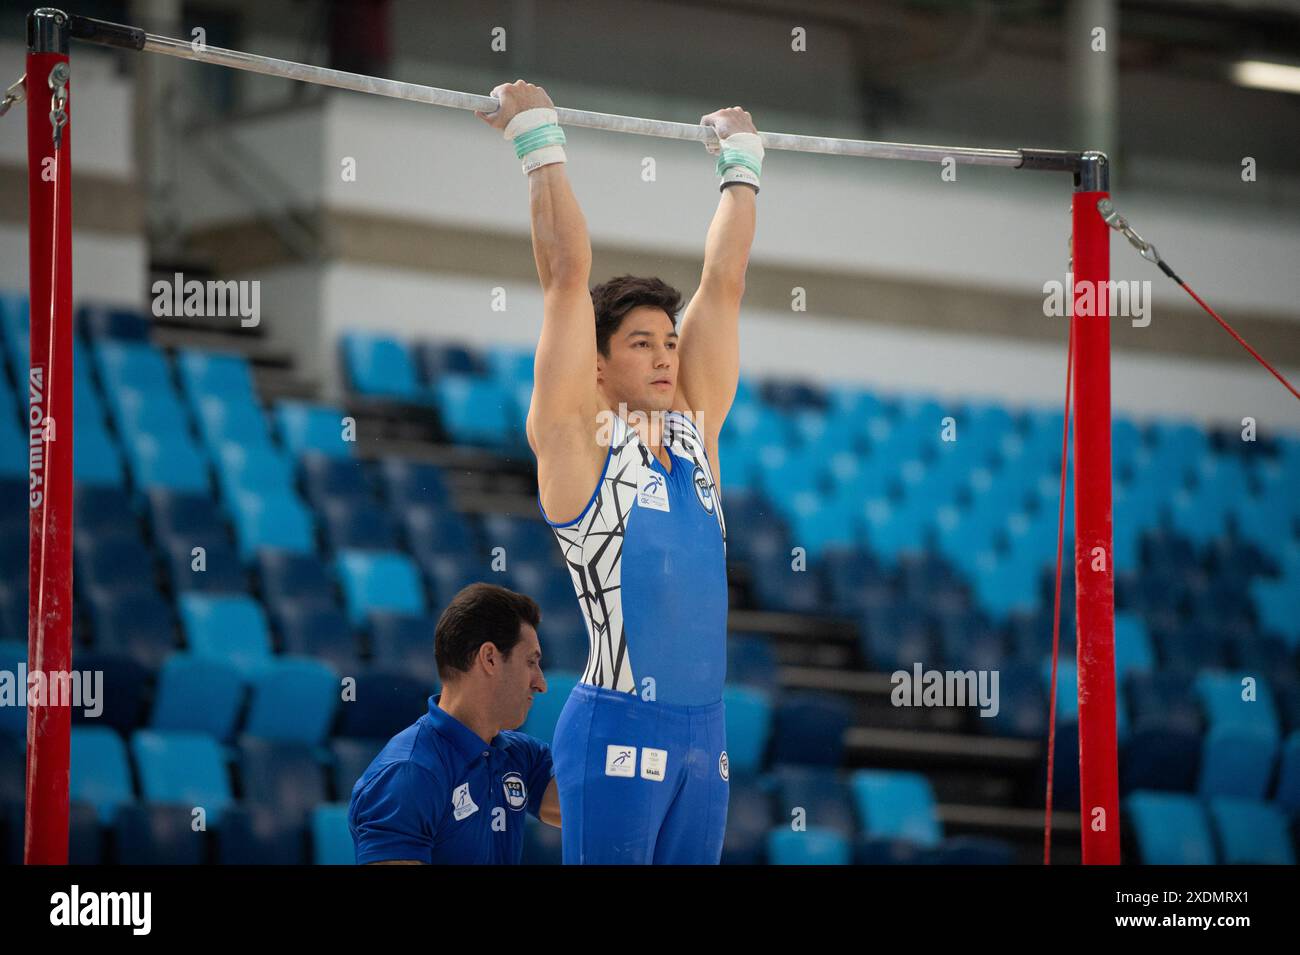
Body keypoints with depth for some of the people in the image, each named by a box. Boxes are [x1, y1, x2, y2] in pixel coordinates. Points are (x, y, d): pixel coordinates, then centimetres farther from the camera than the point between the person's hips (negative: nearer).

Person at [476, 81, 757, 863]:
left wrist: (742, 165, 23)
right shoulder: (577, 438, -2)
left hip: (703, 732, 6)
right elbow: (569, 274, -5)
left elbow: (724, 284, 19)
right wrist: (543, 144, -1)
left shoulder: (694, 432, 13)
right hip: (621, 732, -6)